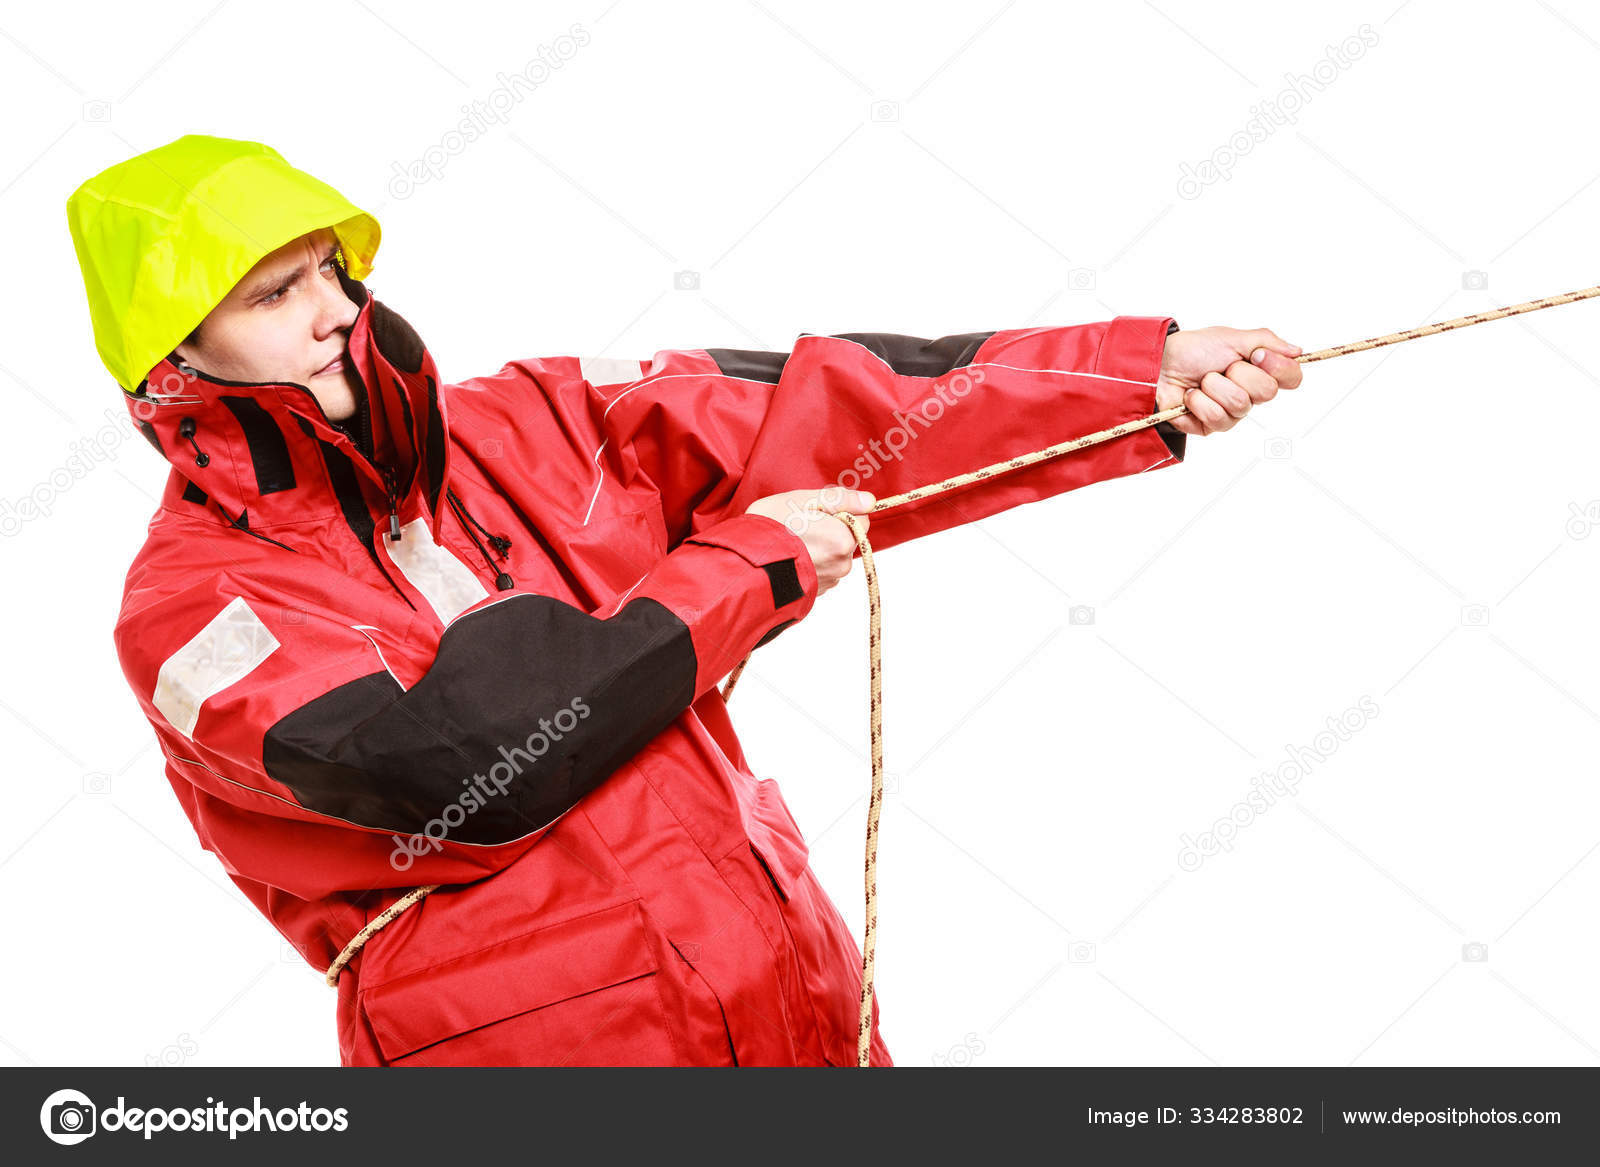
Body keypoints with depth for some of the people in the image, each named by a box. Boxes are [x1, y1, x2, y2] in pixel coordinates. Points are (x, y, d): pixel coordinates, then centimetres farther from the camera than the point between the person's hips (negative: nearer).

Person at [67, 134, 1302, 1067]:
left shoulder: (525, 427, 5)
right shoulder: (193, 614, -9)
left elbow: (824, 413, -1)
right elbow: (458, 766, -22)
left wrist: (1148, 372, -9)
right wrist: (744, 566, -12)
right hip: (527, 1037, -5)